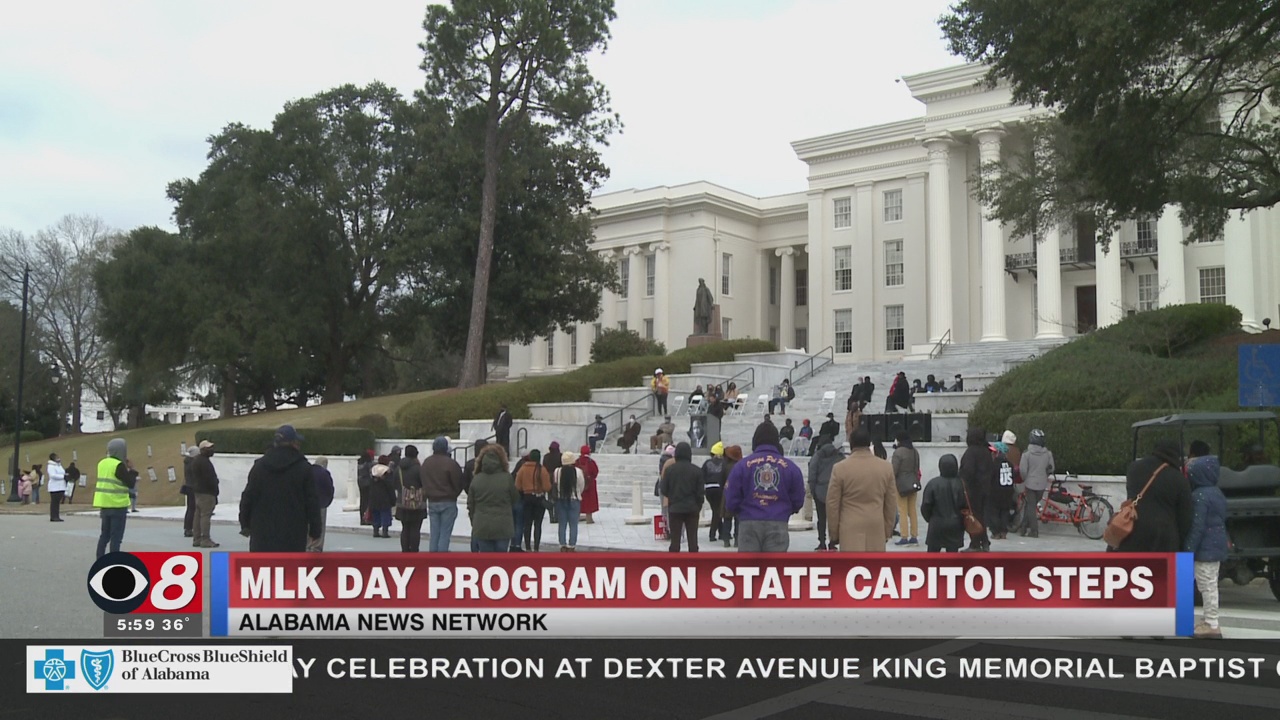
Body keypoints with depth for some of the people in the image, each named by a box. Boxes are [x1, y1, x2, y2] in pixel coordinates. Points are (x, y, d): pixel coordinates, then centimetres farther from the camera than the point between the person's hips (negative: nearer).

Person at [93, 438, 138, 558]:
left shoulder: (102, 463, 9)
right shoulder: (119, 465, -16)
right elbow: (131, 484, -13)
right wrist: (131, 469, -1)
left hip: (105, 504, 8)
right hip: (117, 505, -8)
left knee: (105, 534, 16)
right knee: (116, 536, -3)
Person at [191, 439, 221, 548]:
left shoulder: (197, 460, 17)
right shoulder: (204, 462, -17)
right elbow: (210, 478, -19)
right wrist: (215, 490, -10)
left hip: (198, 491, 11)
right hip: (206, 492, -11)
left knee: (198, 515, 12)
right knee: (206, 516, -9)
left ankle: (196, 539, 17)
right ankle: (205, 540, -10)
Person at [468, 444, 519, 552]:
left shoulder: (476, 479, -1)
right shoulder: (507, 478, -8)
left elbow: (470, 504, 5)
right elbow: (515, 500, 3)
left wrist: (474, 521, 19)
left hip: (482, 527, 2)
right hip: (503, 527, -2)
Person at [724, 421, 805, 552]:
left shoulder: (742, 465, -1)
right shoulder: (790, 467, 2)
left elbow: (731, 499, 1)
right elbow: (798, 500, 9)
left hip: (749, 525, 0)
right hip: (778, 526, 0)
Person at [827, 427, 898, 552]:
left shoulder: (840, 468, -6)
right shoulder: (886, 467, 3)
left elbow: (832, 504, -2)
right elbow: (891, 503, 8)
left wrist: (834, 533, 8)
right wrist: (888, 531, 18)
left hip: (851, 531, -3)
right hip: (877, 530, 3)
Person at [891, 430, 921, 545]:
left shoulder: (898, 452, -16)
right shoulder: (915, 451, 8)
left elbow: (894, 470, -17)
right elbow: (917, 468, 15)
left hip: (901, 484, -7)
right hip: (913, 483, 7)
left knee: (903, 511, -3)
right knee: (912, 510, 11)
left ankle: (905, 537, -4)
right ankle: (914, 536, 14)